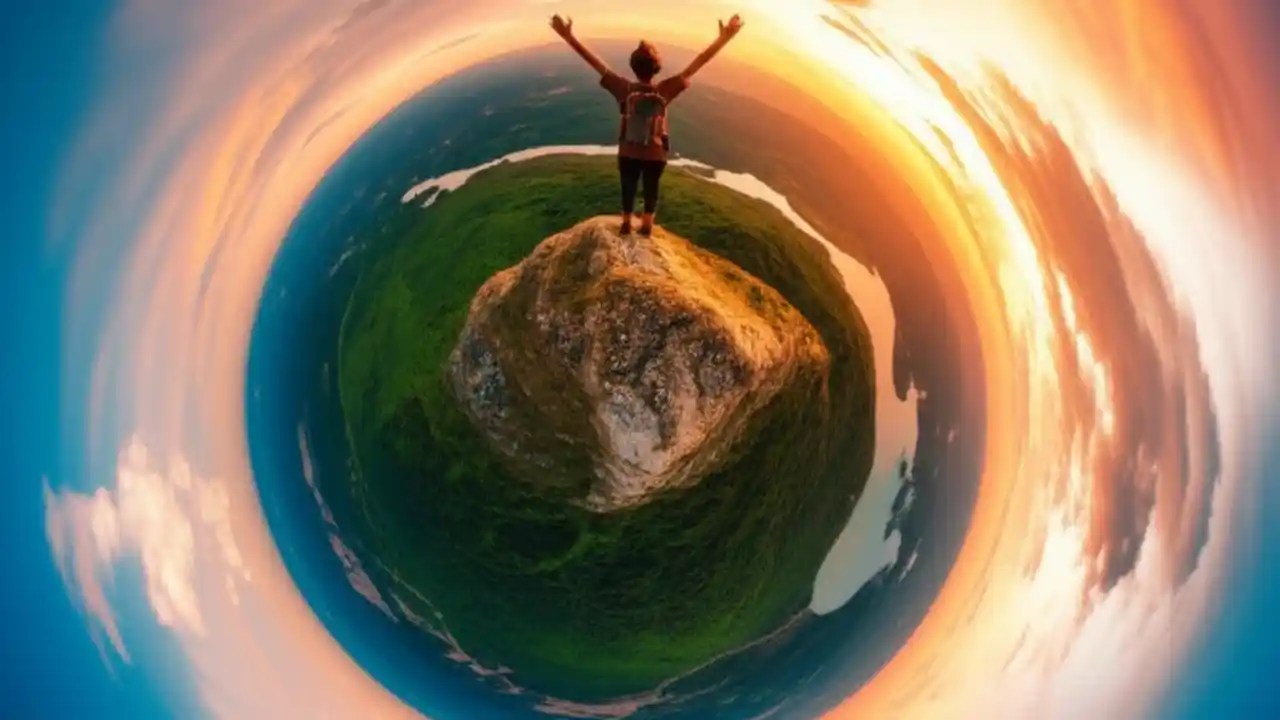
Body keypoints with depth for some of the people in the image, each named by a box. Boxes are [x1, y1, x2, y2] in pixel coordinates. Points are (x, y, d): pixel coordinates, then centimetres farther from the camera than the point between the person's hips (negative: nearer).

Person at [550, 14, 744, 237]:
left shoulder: (624, 89, -23)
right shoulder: (665, 91, -24)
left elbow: (594, 61, -22)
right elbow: (697, 64, -23)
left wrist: (567, 35, -19)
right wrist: (723, 39, -22)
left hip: (628, 153, 1)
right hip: (655, 154, -1)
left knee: (628, 188, 24)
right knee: (651, 190, 23)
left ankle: (627, 223, 43)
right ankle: (646, 226, 40)